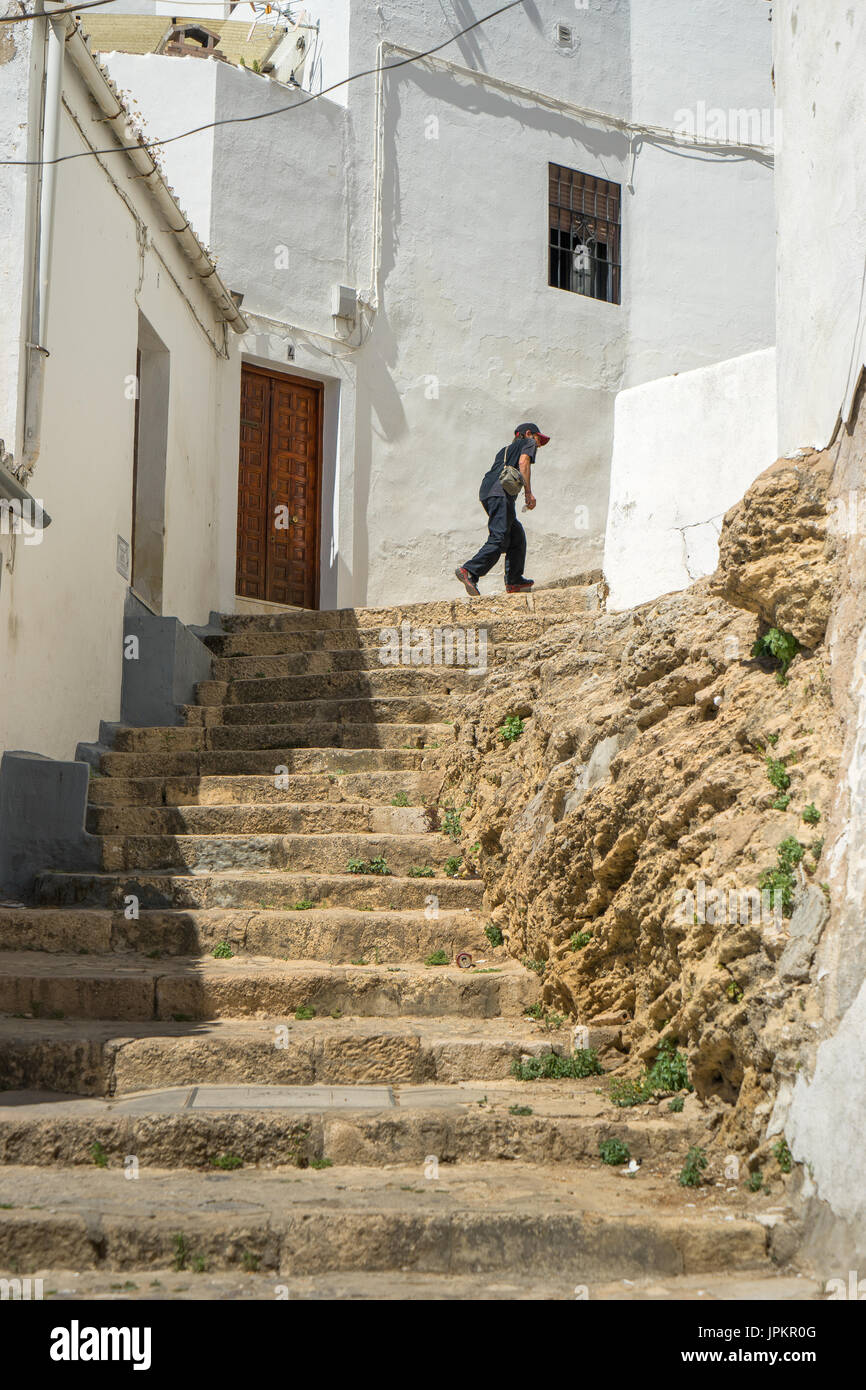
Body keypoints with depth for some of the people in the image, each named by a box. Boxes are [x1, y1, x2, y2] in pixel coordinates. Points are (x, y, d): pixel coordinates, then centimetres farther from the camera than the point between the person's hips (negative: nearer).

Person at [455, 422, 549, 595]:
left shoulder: (505, 450, 35)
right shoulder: (528, 442, 16)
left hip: (486, 493, 9)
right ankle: (469, 571, -30)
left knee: (517, 535, 14)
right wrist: (529, 493, -10)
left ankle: (514, 581, 9)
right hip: (502, 492, -9)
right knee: (499, 538, -17)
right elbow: (523, 462, -4)